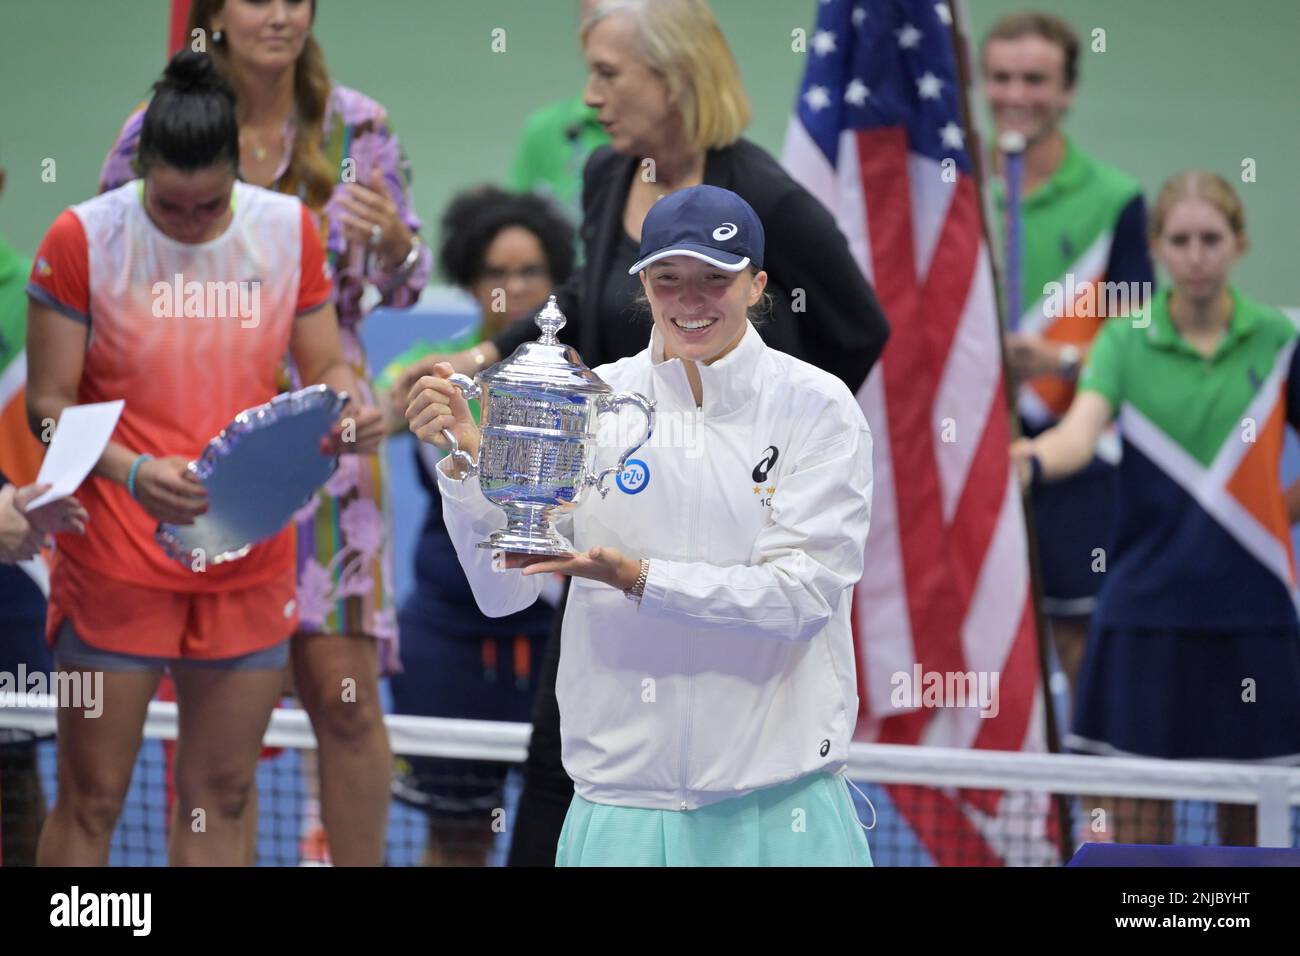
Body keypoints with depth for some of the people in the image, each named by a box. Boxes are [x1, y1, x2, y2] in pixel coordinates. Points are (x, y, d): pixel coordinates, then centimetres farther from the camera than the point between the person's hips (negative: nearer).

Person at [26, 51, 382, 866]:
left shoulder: (289, 229, 0)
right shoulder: (84, 239, -10)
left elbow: (324, 367, 10)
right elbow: (49, 404, -8)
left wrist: (351, 411, -14)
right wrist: (132, 472, -26)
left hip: (250, 556, 4)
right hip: (116, 559, -3)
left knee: (221, 794, 9)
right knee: (92, 799, 0)